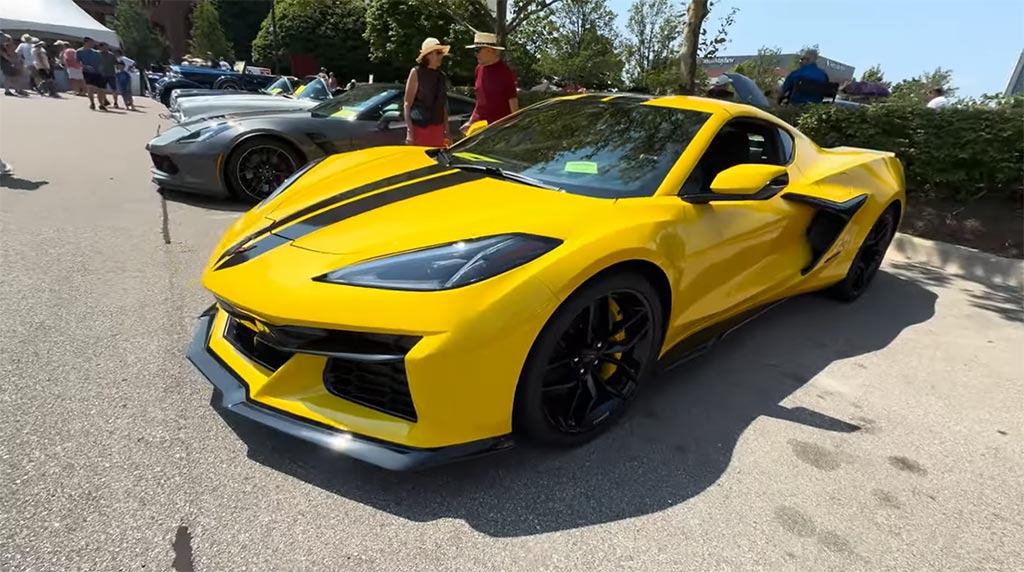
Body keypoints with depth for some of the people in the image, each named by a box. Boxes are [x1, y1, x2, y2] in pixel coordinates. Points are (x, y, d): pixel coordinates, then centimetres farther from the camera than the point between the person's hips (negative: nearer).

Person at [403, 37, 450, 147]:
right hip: (419, 127, -5)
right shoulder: (416, 72, -2)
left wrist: (446, 130, 13)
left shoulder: (442, 76, 13)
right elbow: (407, 104, -6)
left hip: (438, 129, 6)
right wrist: (409, 131, -14)